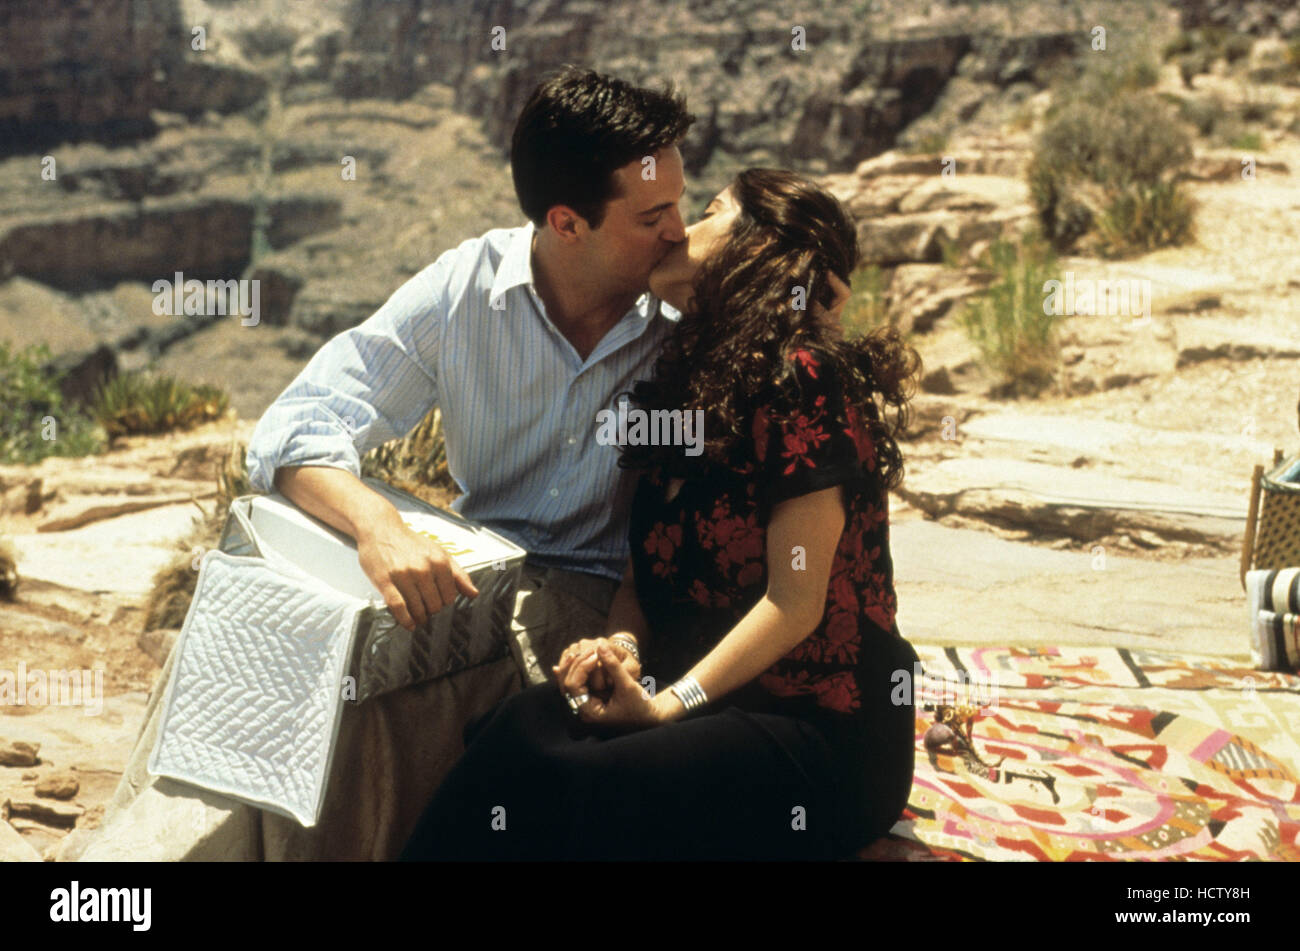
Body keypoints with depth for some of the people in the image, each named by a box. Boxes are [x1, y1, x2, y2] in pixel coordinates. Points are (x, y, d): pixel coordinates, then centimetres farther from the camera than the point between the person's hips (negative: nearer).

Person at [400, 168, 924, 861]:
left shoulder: (803, 378, -13)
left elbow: (796, 601, -14)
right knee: (521, 728, -23)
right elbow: (644, 566, 15)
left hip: (821, 728, -6)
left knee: (558, 785, -30)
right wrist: (616, 646, -5)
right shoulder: (684, 379, 14)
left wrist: (668, 703, -15)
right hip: (712, 705, 6)